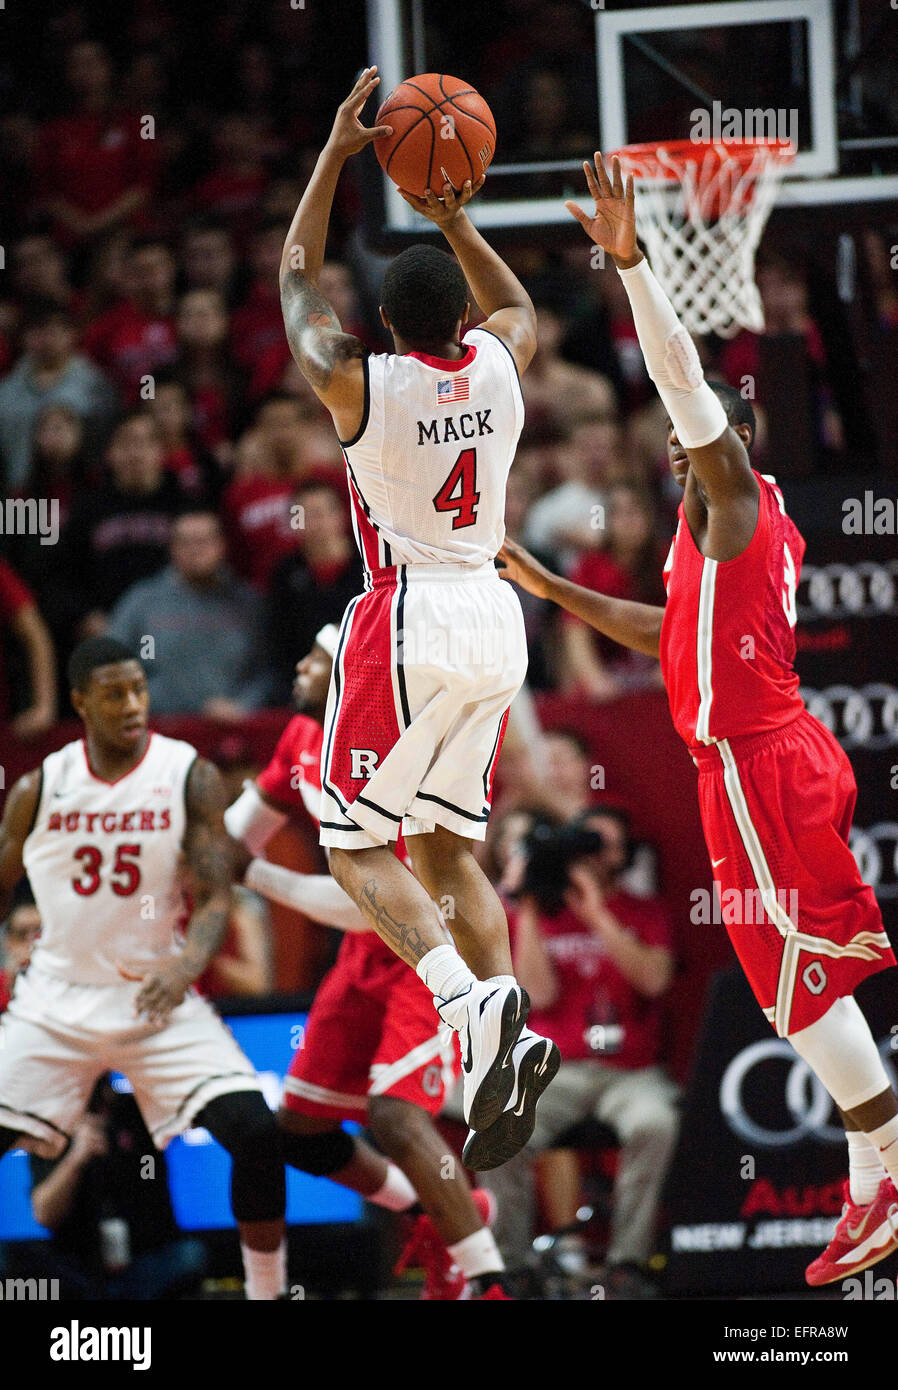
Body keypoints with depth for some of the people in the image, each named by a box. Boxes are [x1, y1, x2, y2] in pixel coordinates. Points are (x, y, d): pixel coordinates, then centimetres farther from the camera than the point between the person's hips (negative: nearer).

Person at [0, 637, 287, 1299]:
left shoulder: (189, 776, -6)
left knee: (256, 1132, -19)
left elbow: (215, 896, -11)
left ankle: (268, 1293, -3)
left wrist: (188, 965, -31)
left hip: (157, 997, -1)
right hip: (57, 998, 1)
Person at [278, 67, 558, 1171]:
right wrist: (456, 222, 17)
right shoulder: (497, 367, 1)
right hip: (493, 624, 6)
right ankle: (501, 1021, -4)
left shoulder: (359, 383, -11)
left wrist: (335, 155, 9)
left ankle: (474, 1009, -23)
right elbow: (517, 305, 27)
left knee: (357, 847, 0)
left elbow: (295, 282, 6)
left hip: (405, 621, -6)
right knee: (448, 847, 14)